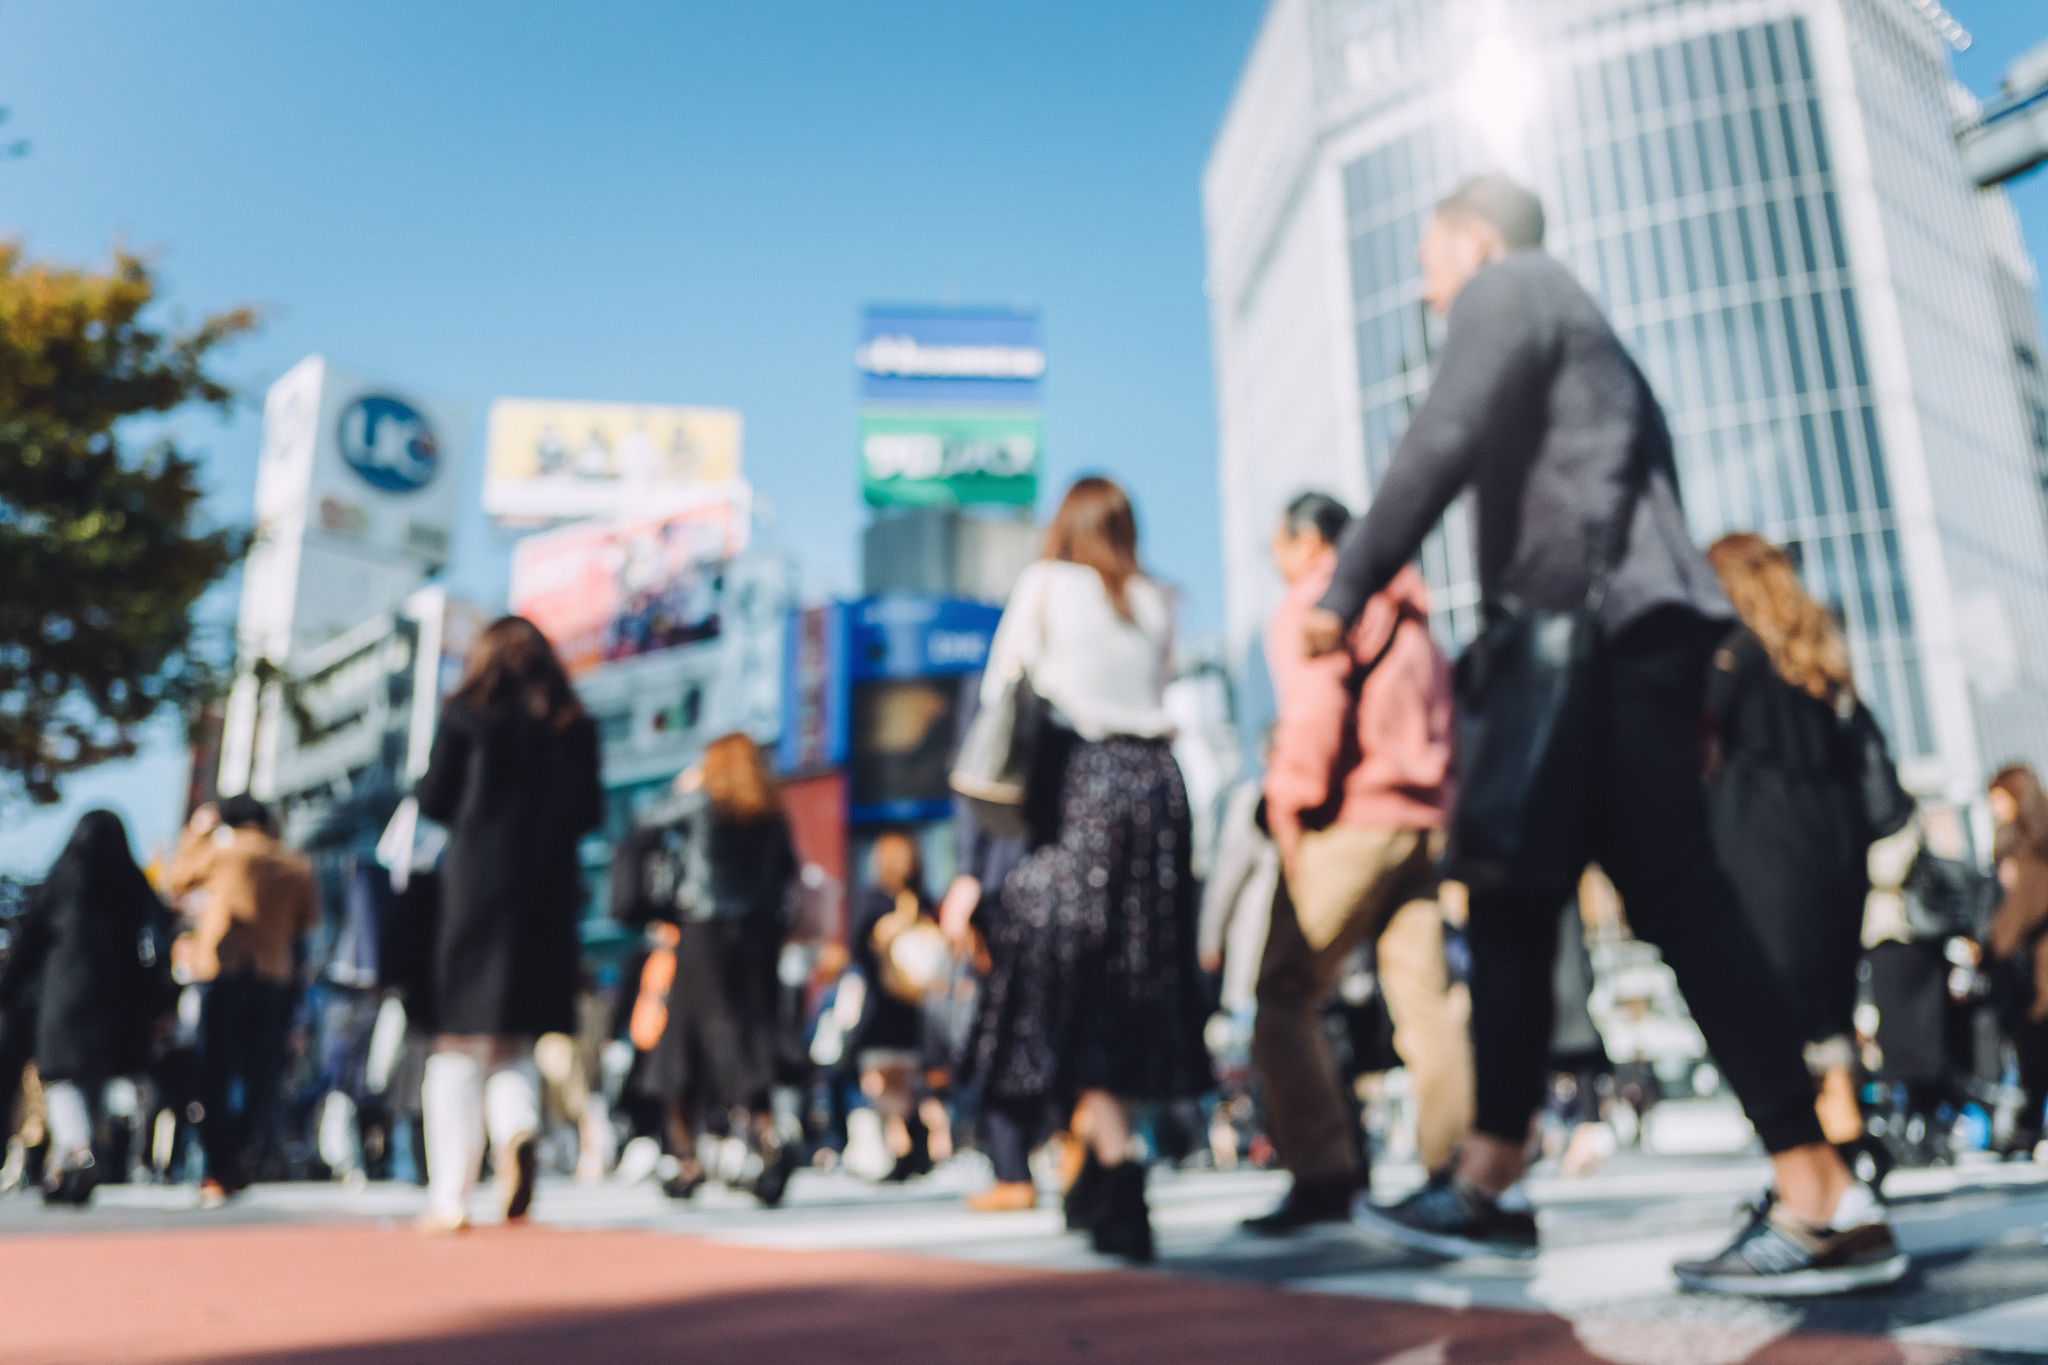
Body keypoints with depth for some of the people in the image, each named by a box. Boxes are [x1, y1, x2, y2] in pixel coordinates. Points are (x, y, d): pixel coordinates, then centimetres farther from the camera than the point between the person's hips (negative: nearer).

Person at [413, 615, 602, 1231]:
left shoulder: (466, 714, 3)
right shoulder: (573, 724, 8)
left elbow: (432, 799, 1)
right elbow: (589, 811, 5)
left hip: (475, 884, -2)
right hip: (547, 888, 2)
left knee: (459, 1042, 3)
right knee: (513, 1041, 12)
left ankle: (448, 1199, -2)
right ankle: (517, 1129, -18)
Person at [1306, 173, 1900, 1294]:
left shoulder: (1508, 286, 5)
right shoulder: (1558, 316, 31)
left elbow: (1440, 444, -12)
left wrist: (1345, 592, -10)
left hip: (1607, 631, -10)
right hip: (1598, 642, 10)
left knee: (1676, 899, -12)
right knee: (1512, 904, 8)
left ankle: (1827, 1204, -9)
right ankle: (1489, 1184, 12)